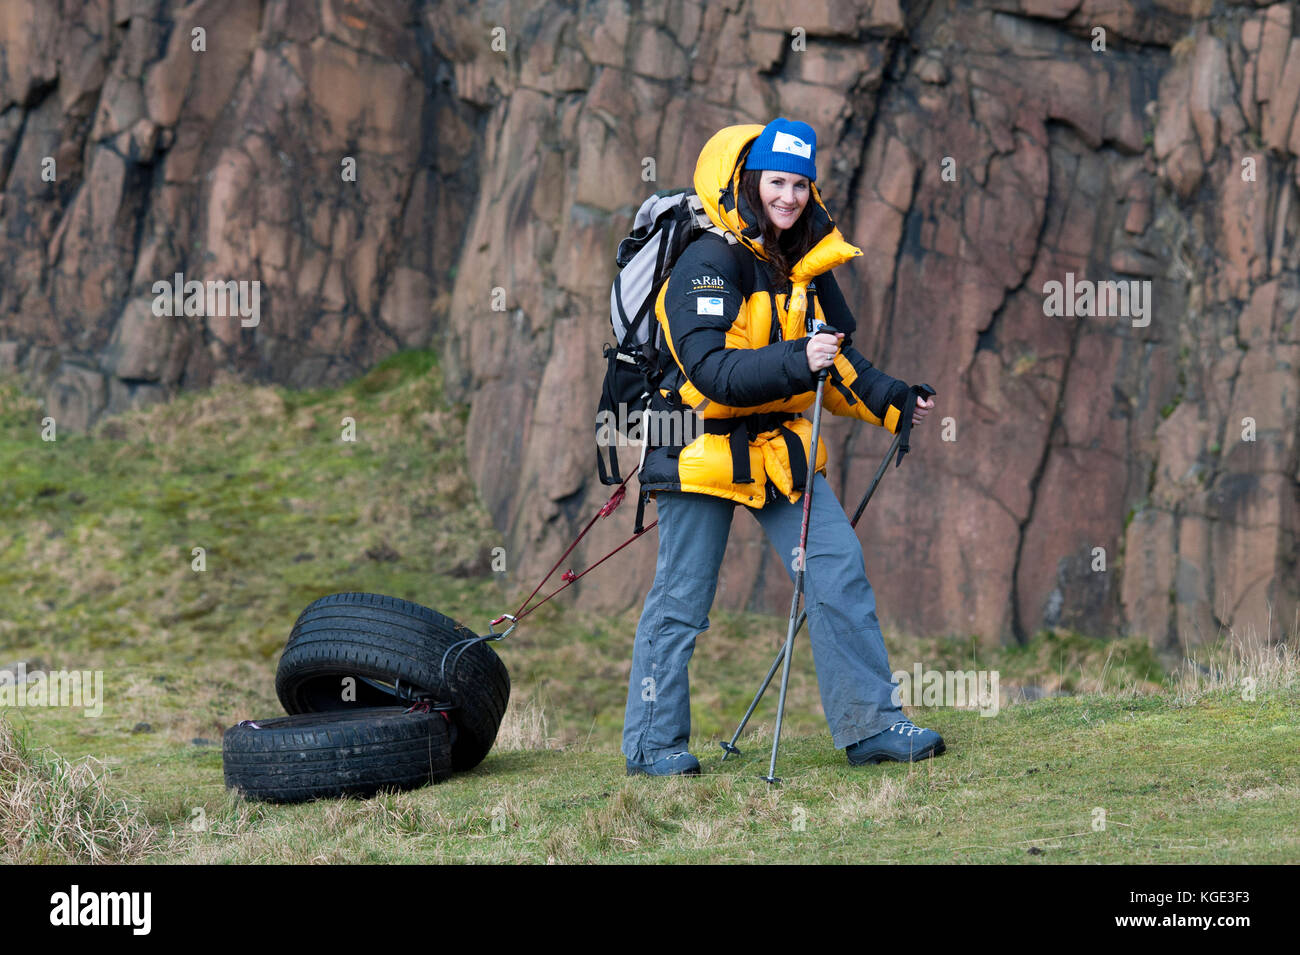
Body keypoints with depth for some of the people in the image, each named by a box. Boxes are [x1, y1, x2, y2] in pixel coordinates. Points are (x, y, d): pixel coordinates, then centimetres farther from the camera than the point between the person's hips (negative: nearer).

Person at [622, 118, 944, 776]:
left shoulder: (806, 266, 9)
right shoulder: (707, 266, -15)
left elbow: (836, 362, 19)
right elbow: (711, 371, -27)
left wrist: (891, 403, 4)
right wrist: (794, 361, -38)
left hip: (782, 444, 7)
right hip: (702, 447, -6)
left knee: (840, 572, -3)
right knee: (681, 599, 0)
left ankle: (871, 725, 3)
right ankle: (652, 742, 12)